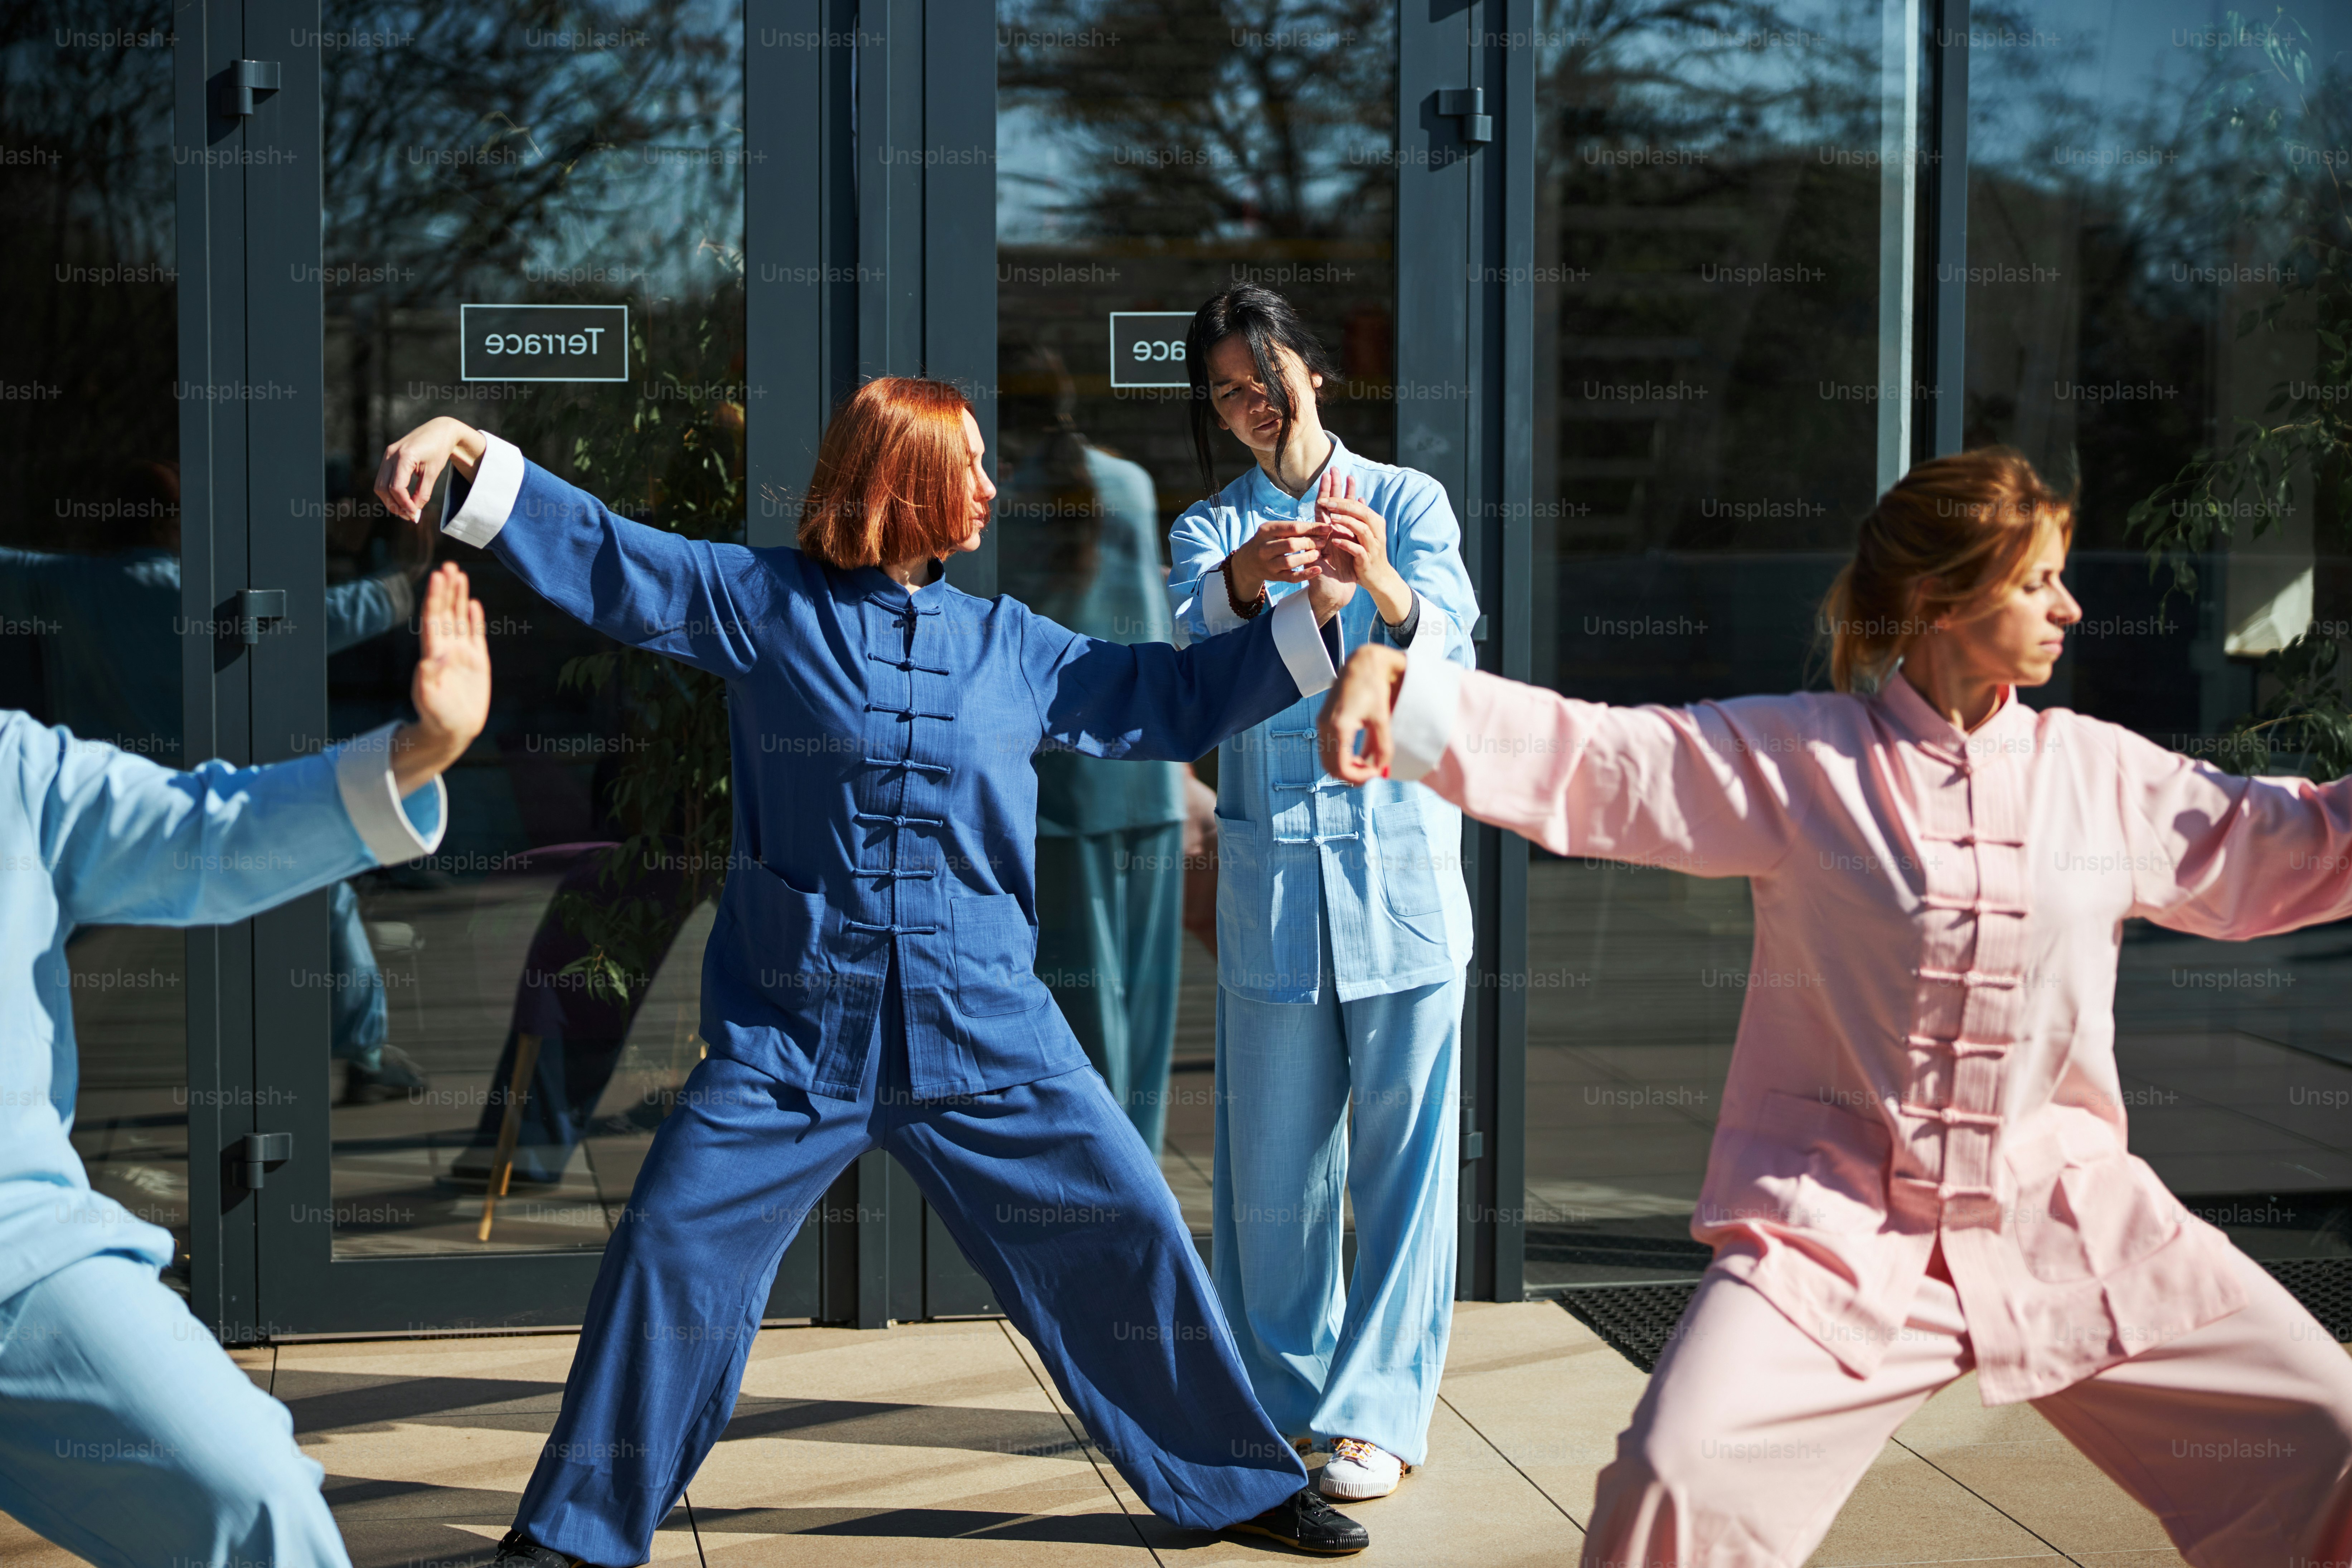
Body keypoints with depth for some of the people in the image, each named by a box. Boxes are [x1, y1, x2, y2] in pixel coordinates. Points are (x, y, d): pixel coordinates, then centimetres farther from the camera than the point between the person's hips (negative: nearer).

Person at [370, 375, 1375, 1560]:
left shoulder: (1010, 645, 11)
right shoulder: (764, 605, 2)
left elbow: (1174, 699, 16)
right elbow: (607, 557, -3)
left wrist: (1313, 614, 10)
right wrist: (469, 452, -15)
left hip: (984, 1028, 3)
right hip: (794, 1026, -2)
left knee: (1128, 1231, 3)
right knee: (674, 1244, -8)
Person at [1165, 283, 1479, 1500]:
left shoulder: (1407, 500, 2)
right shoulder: (1211, 529, 7)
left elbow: (1450, 649, -16)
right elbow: (1195, 651, -16)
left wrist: (1383, 585, -39)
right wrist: (1245, 580, -39)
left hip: (1400, 862, -2)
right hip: (1270, 868, 2)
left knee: (1404, 1148, -1)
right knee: (1272, 1155, 8)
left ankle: (1377, 1412, 8)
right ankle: (1283, 1393, 24)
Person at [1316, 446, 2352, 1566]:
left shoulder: (2103, 777, 7)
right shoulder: (1793, 759, -2)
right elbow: (1577, 761, -10)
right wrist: (1399, 686, -23)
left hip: (2061, 1224, 4)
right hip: (1840, 1230, -3)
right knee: (1676, 1477, -23)